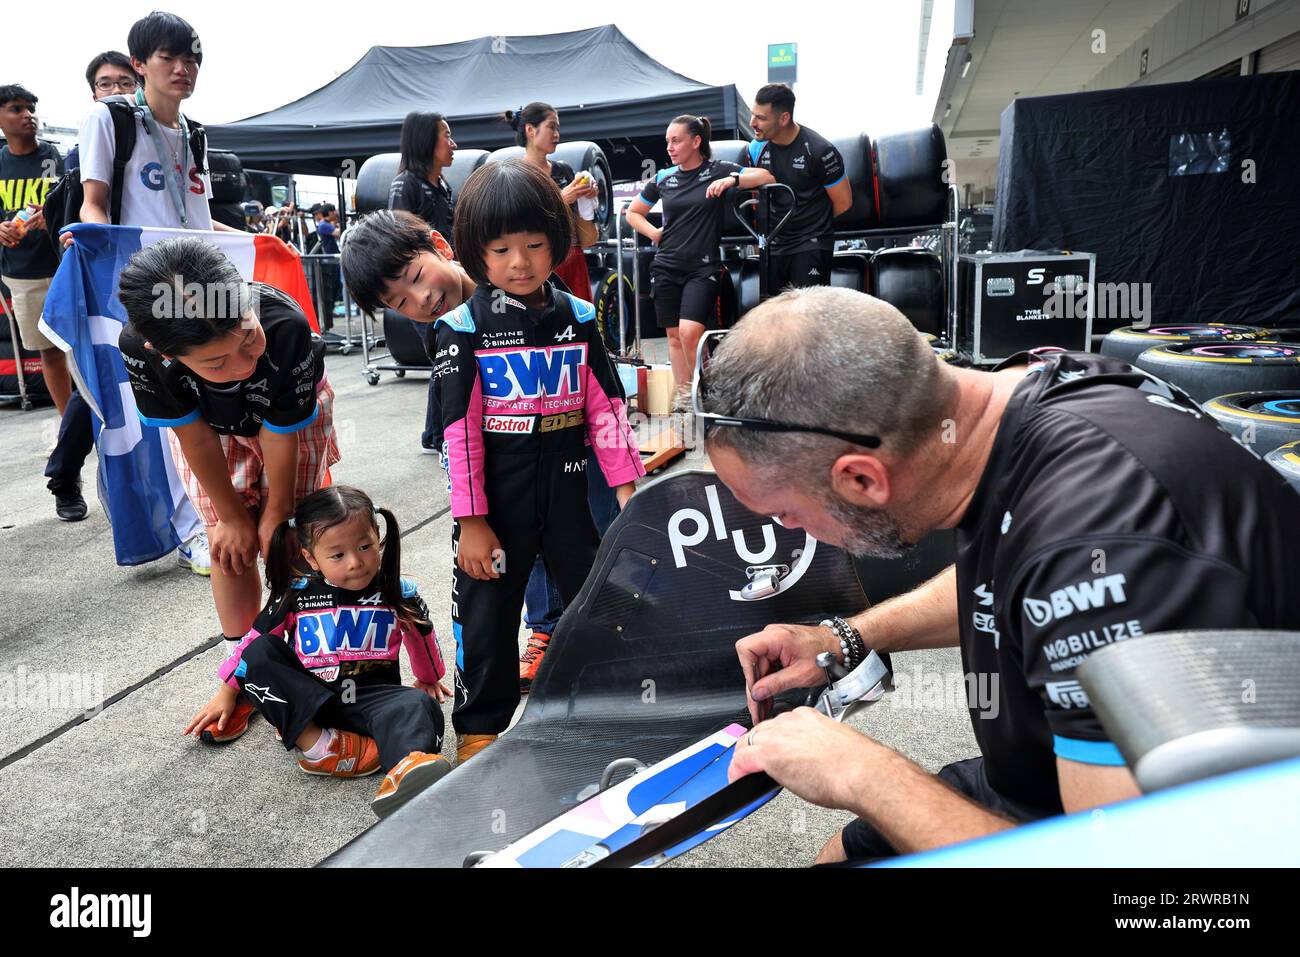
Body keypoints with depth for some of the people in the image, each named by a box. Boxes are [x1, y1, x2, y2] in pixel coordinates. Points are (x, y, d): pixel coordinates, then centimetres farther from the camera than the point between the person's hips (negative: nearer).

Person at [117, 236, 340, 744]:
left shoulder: (286, 325, -44)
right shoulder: (138, 347, -38)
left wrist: (277, 514, -14)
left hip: (293, 415, -1)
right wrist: (232, 516, -11)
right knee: (229, 544, -1)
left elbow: (280, 435, -29)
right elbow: (193, 437, -22)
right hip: (208, 425, 2)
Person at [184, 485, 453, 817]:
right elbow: (255, 639, 9)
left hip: (371, 698, -1)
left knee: (418, 705, -32)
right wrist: (227, 693, 14)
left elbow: (421, 635, 15)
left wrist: (429, 679, 31)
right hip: (307, 699, 2)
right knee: (257, 655, -19)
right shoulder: (297, 594, -4)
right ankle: (316, 745, -31)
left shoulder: (400, 592, -4)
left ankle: (405, 769, -67)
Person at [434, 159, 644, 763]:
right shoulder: (464, 328, -8)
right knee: (487, 610, 10)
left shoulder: (577, 318, 1)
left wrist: (626, 486, -1)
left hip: (568, 491, 3)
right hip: (497, 498, -3)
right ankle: (480, 724, 29)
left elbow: (605, 407, 3)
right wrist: (470, 520, -12)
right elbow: (459, 429, -10)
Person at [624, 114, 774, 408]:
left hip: (702, 266, -4)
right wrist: (654, 233, 5)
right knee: (674, 335, 6)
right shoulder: (663, 178, 10)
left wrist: (732, 180, -20)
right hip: (666, 267, 4)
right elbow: (633, 213, 21)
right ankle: (683, 392, 18)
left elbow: (767, 177, -6)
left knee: (690, 331, -19)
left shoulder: (717, 170, 0)